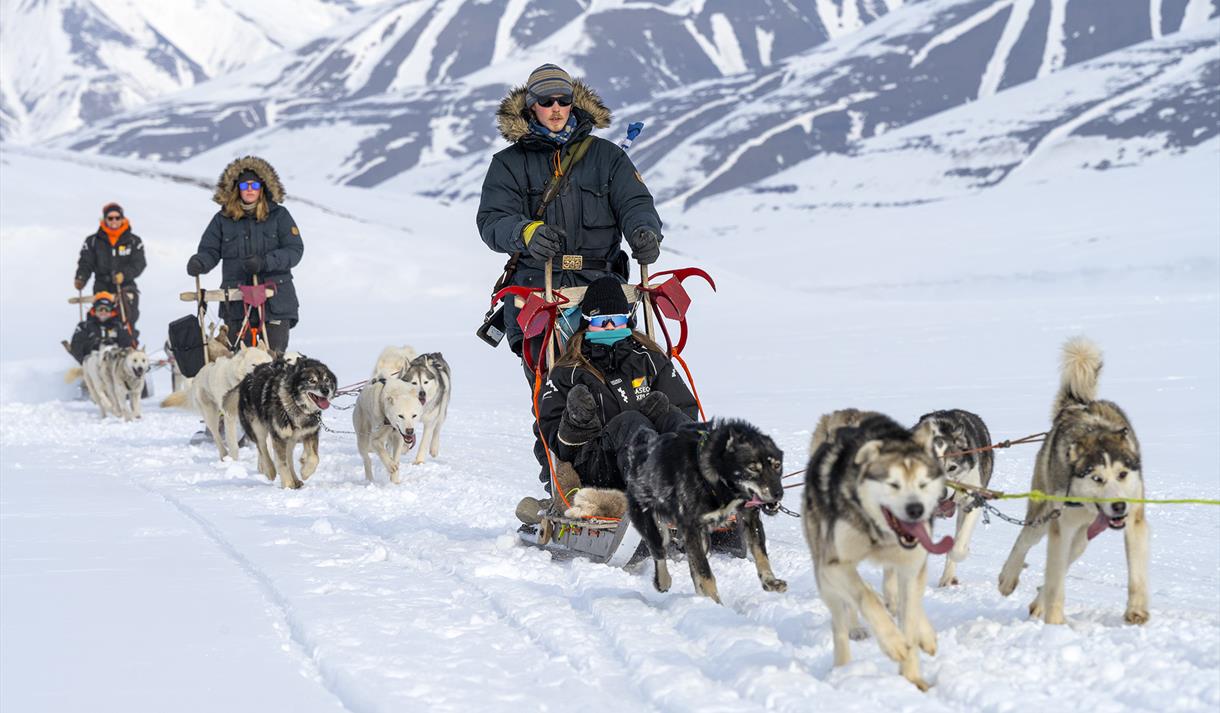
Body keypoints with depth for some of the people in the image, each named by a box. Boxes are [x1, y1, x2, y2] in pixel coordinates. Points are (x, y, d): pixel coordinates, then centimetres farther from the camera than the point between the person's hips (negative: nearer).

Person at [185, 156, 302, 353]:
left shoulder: (279, 215, 4)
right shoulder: (223, 219, 9)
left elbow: (295, 250, -3)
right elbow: (210, 250, 9)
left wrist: (265, 262, -19)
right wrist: (199, 262, -15)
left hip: (274, 300, -1)